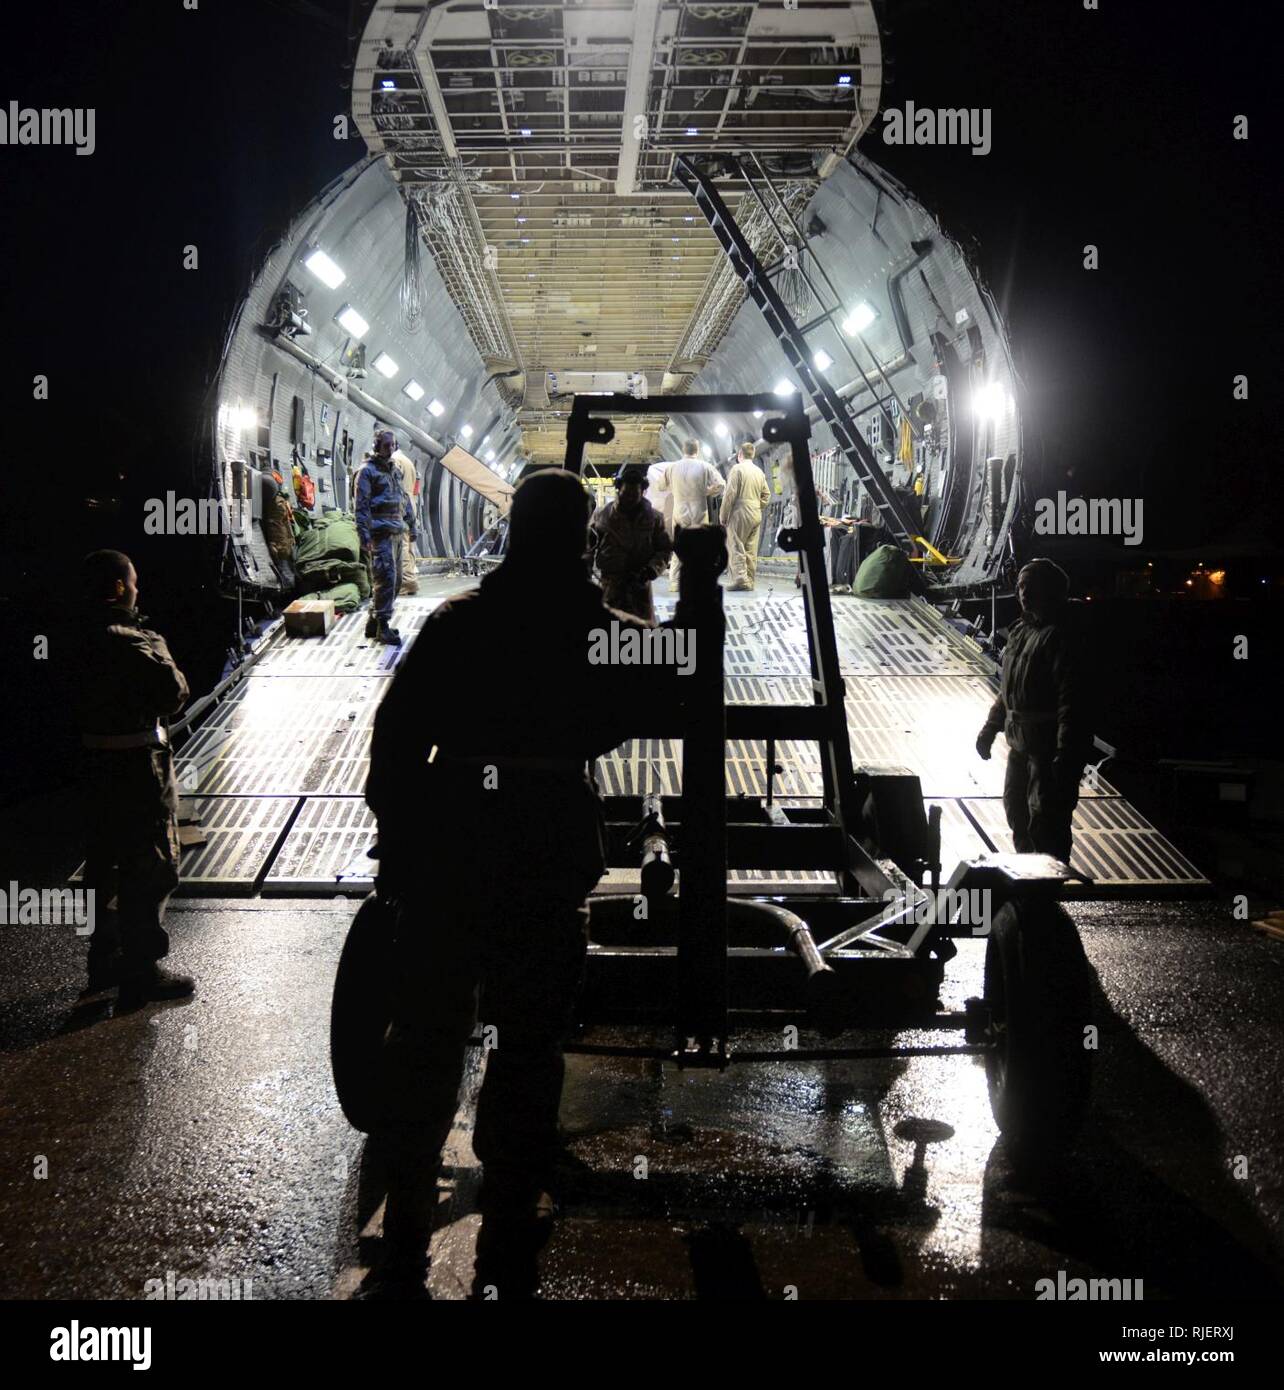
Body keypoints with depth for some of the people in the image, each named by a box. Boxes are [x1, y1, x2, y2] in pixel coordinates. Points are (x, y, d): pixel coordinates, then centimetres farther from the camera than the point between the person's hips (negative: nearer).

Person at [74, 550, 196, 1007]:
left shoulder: (83, 637, 7)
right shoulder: (128, 641, -21)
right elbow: (174, 691, -21)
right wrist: (161, 656, -2)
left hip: (97, 760, 9)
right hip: (138, 765, -9)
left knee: (105, 865, 18)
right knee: (150, 869, 0)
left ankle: (105, 960, 30)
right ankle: (141, 973, 5)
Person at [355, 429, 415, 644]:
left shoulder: (394, 470, 18)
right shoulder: (367, 471, -6)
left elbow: (404, 498, 25)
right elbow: (361, 505, -11)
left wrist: (411, 525, 21)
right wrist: (364, 535, -17)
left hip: (397, 532, 8)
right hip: (381, 533, -8)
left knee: (396, 579, 10)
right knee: (386, 578, -14)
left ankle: (374, 622, 19)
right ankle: (382, 627, -9)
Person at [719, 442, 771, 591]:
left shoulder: (737, 469, -8)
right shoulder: (760, 472, 13)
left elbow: (730, 494, -12)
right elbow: (766, 495, 16)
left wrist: (723, 516, -7)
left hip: (740, 513, -6)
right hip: (756, 516, 6)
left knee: (735, 547, -5)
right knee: (751, 549, 8)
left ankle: (740, 578, -15)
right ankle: (750, 580, 9)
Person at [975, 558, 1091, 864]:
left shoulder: (1060, 636, -17)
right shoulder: (1021, 630, 13)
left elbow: (1071, 701, -22)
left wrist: (1064, 757, -27)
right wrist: (990, 728, 24)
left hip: (1049, 746, -10)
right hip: (1021, 743, 10)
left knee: (1045, 822, -10)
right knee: (1018, 813, 20)